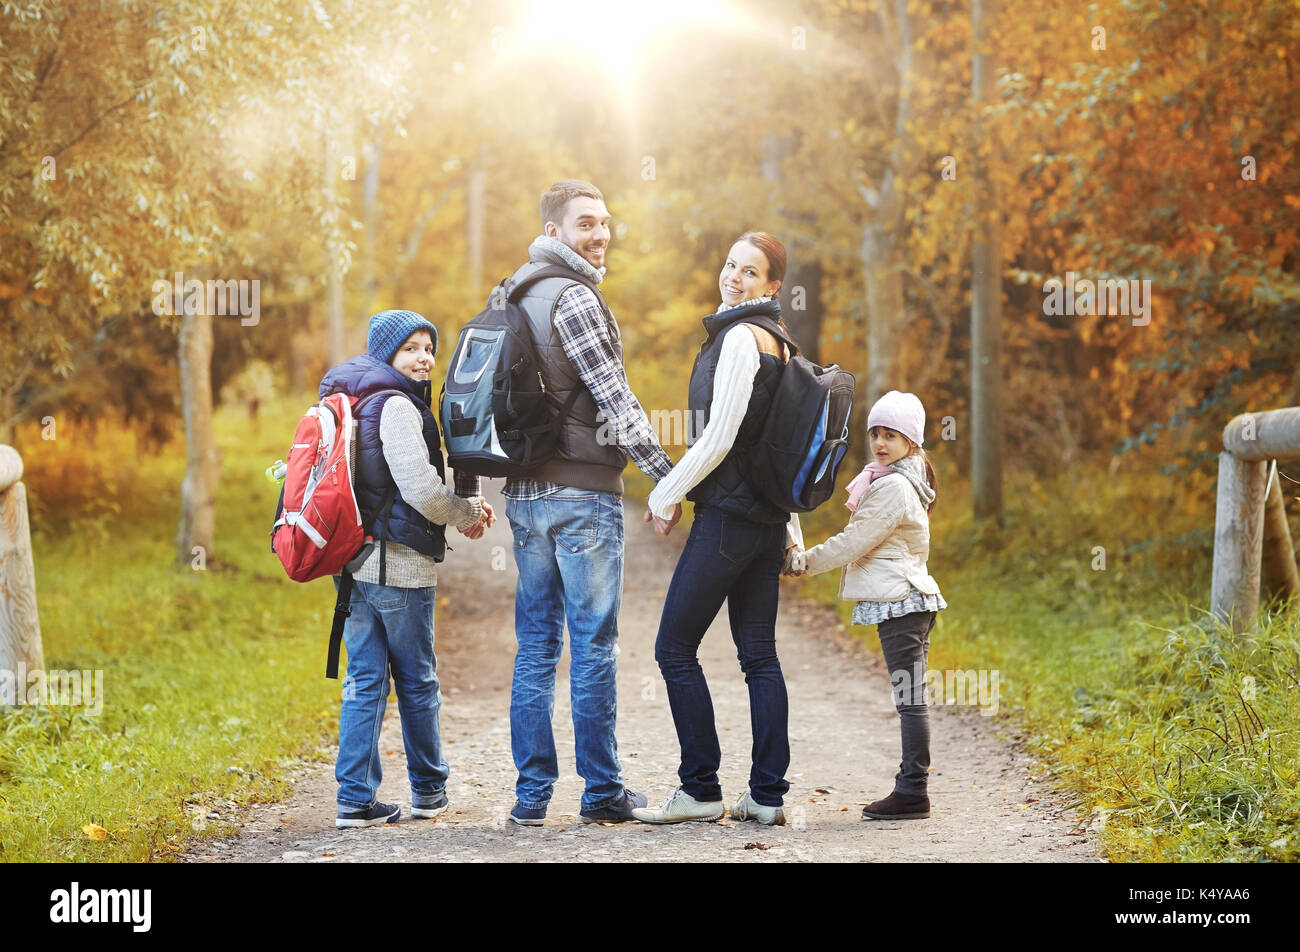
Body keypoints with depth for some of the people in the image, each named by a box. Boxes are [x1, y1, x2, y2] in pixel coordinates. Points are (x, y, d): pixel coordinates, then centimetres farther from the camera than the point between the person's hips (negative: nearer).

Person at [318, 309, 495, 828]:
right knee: (417, 681, 7)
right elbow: (421, 490, -19)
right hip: (399, 565, -8)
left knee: (364, 681, 7)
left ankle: (356, 798, 4)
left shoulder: (355, 404, 14)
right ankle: (428, 789, 19)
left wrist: (462, 505, 17)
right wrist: (466, 516, 0)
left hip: (355, 561, 8)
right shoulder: (397, 406, -14)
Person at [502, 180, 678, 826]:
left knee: (536, 641, 9)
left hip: (525, 492, 8)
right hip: (582, 490, -8)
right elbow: (614, 399, -16)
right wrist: (666, 476, -12)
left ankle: (532, 793, 9)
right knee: (592, 643, -2)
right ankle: (602, 791, 3)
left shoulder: (513, 292, 15)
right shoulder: (574, 297, -13)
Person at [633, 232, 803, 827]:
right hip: (769, 517, 9)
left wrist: (665, 494, -7)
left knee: (675, 648, -2)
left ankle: (700, 789, -1)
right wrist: (791, 530, 23)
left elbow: (718, 439, -18)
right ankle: (767, 794, 7)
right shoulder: (780, 341, 15)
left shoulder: (741, 337, -14)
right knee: (759, 654, 8)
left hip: (728, 511, -9)